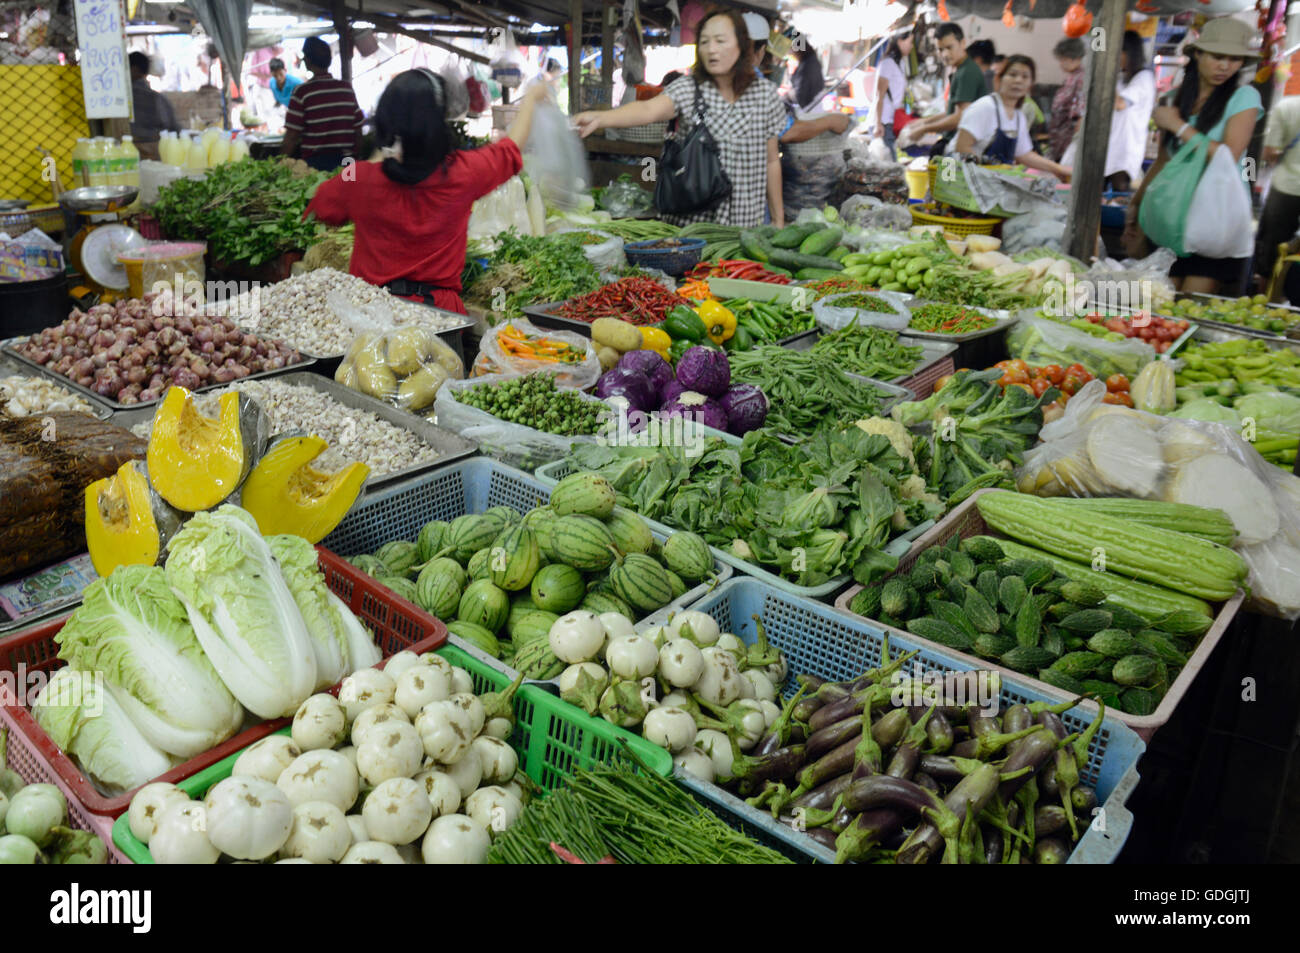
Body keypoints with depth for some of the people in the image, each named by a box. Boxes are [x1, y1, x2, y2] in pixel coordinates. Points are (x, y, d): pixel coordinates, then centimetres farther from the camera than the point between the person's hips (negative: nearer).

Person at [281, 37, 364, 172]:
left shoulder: (302, 92, -8)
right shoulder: (347, 89, 4)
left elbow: (292, 135, -9)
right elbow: (358, 129, 8)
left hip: (314, 162, -3)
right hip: (345, 160, 3)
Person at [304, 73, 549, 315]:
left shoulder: (359, 179, -5)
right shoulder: (461, 173, -7)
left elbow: (319, 207, 19)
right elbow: (512, 145, 14)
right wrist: (531, 97, 33)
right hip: (439, 307, -1)